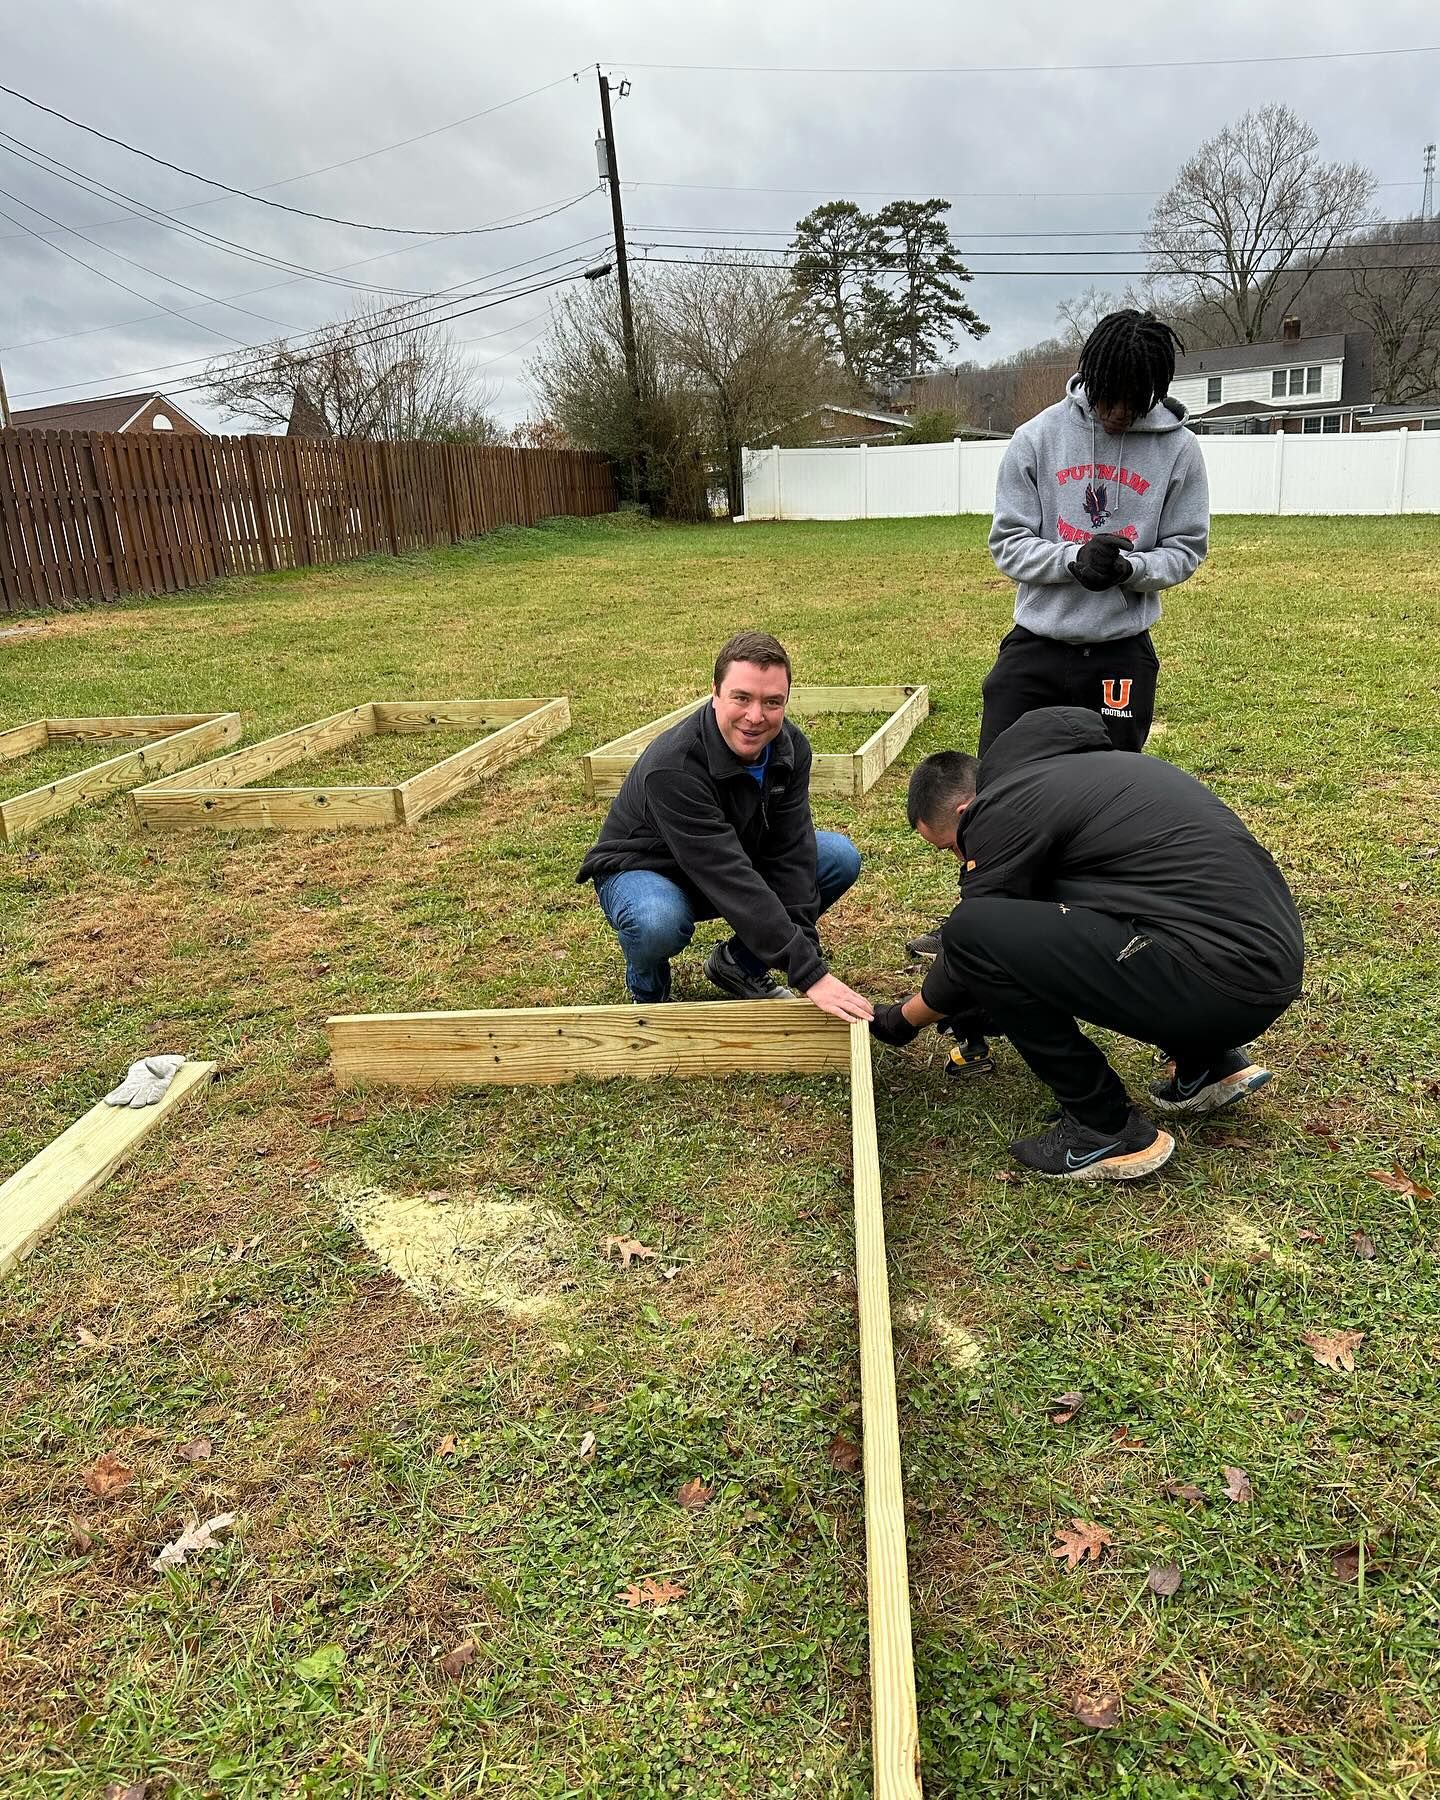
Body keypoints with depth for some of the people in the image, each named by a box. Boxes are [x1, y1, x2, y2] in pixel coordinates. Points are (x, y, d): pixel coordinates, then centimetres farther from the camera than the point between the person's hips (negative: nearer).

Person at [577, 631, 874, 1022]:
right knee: (657, 923, -42)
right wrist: (809, 974, -43)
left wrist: (804, 949, -26)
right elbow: (730, 881, -41)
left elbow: (790, 853, -16)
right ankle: (647, 990, -3)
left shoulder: (790, 748, -15)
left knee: (841, 857, -11)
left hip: (732, 861, 6)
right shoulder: (672, 767, -37)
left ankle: (740, 963, 5)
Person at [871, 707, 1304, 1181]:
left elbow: (969, 944, 1)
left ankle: (1107, 1129, -2)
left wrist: (901, 1019, 19)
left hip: (1218, 986, -10)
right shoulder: (1072, 769, 20)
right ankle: (1208, 1064, 20)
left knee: (973, 934, -13)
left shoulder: (1005, 808, -7)